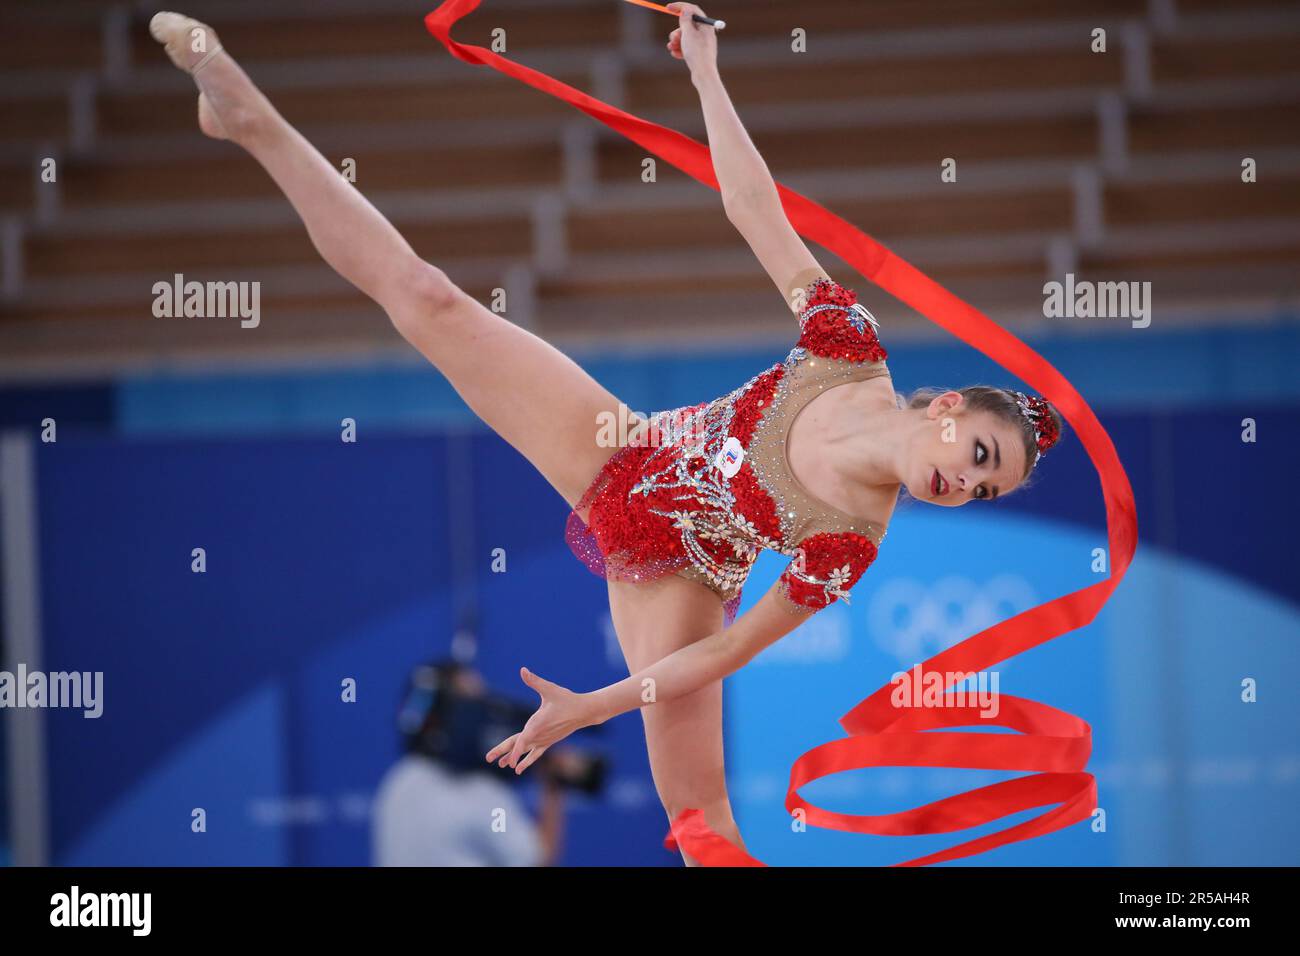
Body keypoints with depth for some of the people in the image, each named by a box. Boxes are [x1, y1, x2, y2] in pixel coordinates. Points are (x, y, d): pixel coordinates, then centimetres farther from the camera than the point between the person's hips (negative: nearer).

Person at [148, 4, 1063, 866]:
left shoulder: (847, 546, -27)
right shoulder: (851, 346, -24)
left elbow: (725, 654, -20)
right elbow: (754, 209, -16)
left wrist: (592, 708, -19)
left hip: (665, 575, -3)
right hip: (617, 451, 3)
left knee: (695, 798, -7)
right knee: (419, 291, -3)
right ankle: (252, 118, 4)